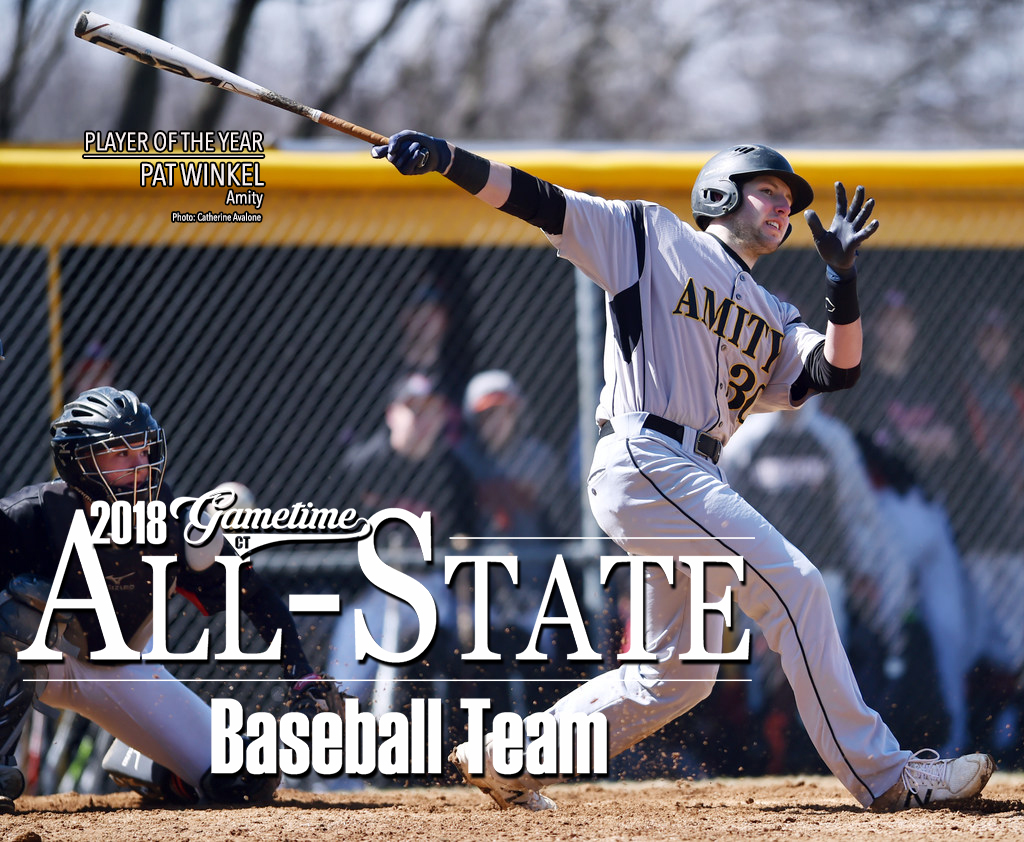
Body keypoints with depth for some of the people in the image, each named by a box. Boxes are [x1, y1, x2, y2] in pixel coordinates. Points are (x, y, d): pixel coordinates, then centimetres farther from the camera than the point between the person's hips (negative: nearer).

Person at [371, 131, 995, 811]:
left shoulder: (774, 321, 23)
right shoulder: (651, 237, 6)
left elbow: (836, 370, 8)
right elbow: (541, 202, 1)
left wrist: (842, 276, -5)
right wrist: (446, 160, -13)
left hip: (687, 485, 9)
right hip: (644, 463, -9)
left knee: (681, 675, 10)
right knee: (794, 585, -14)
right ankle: (884, 775, -13)